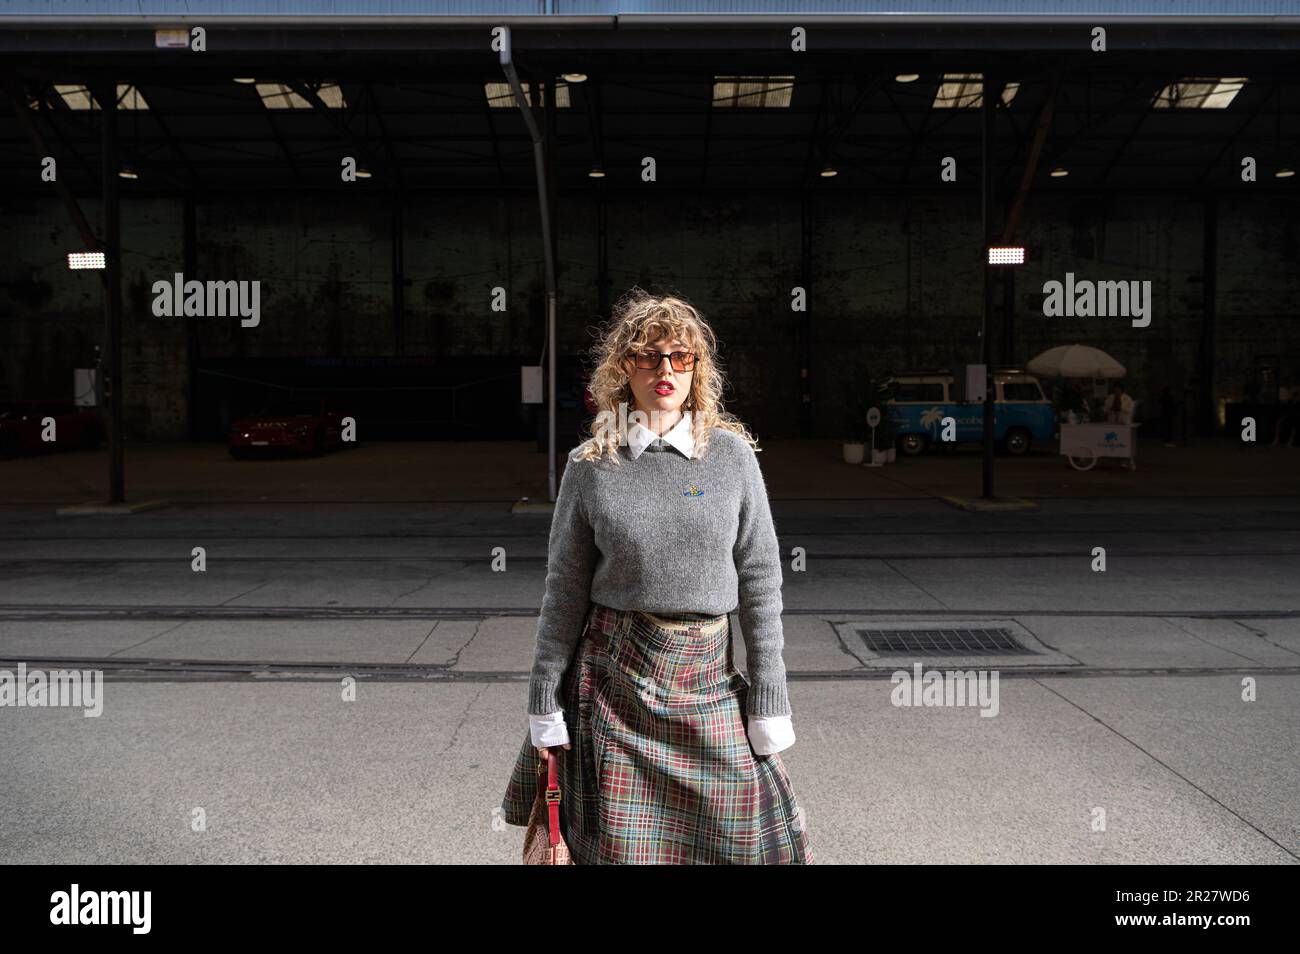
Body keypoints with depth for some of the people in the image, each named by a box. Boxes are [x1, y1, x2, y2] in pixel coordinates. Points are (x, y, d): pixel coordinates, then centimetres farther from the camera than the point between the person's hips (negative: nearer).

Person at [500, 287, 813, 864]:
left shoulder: (731, 453, -1)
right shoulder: (591, 466, -1)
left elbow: (760, 580, 1)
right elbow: (565, 589, 3)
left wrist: (769, 697, -1)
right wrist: (545, 701, 3)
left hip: (705, 675, 1)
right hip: (612, 673, 0)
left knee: (746, 838, 2)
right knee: (620, 845, 7)